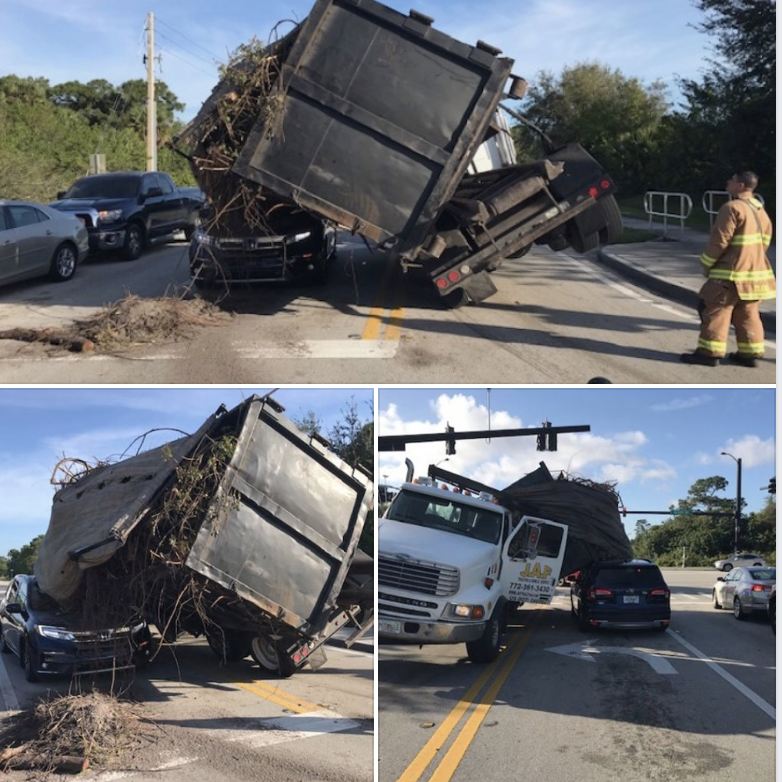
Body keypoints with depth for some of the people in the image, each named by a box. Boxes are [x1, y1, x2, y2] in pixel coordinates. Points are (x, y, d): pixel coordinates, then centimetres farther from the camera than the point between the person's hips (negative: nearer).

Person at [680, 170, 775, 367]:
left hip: (731, 273, -9)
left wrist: (706, 262, -5)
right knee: (748, 314, 13)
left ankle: (710, 352, 1)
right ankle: (750, 353, 16)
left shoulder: (732, 208, -17)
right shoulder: (759, 208, 11)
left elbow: (719, 240, -18)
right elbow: (766, 237, 18)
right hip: (755, 271, 9)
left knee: (716, 311, -1)